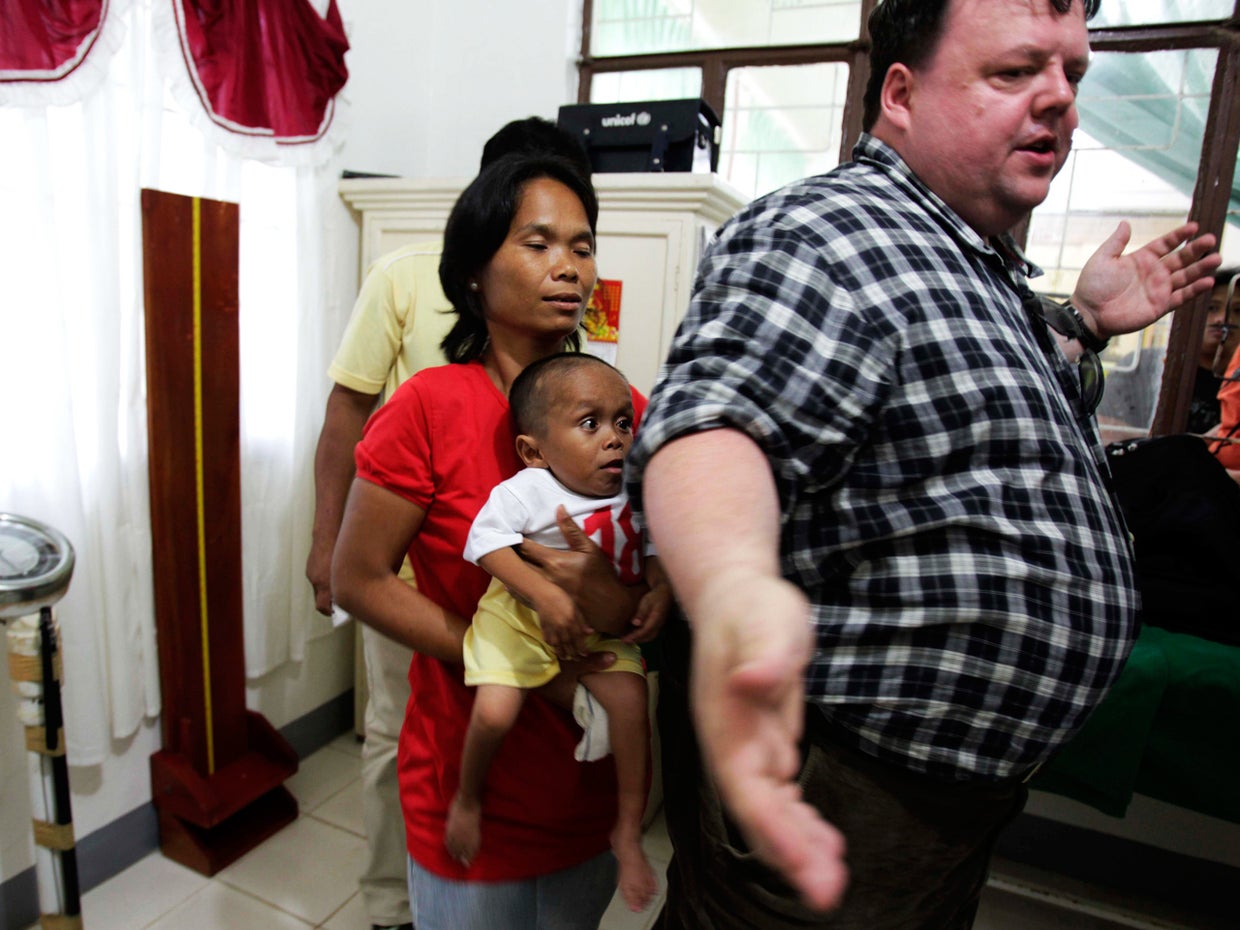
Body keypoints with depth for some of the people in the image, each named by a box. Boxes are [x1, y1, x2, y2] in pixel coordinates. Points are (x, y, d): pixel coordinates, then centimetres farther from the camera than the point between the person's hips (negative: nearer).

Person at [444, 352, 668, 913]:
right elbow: (488, 544, -24)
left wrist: (661, 590, -13)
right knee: (494, 712, -18)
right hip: (520, 620, -3)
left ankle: (628, 831, 7)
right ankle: (467, 798, 18)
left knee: (631, 699, -14)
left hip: (601, 627, 4)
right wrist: (546, 597, -31)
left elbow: (654, 547, 6)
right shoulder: (524, 492, -19)